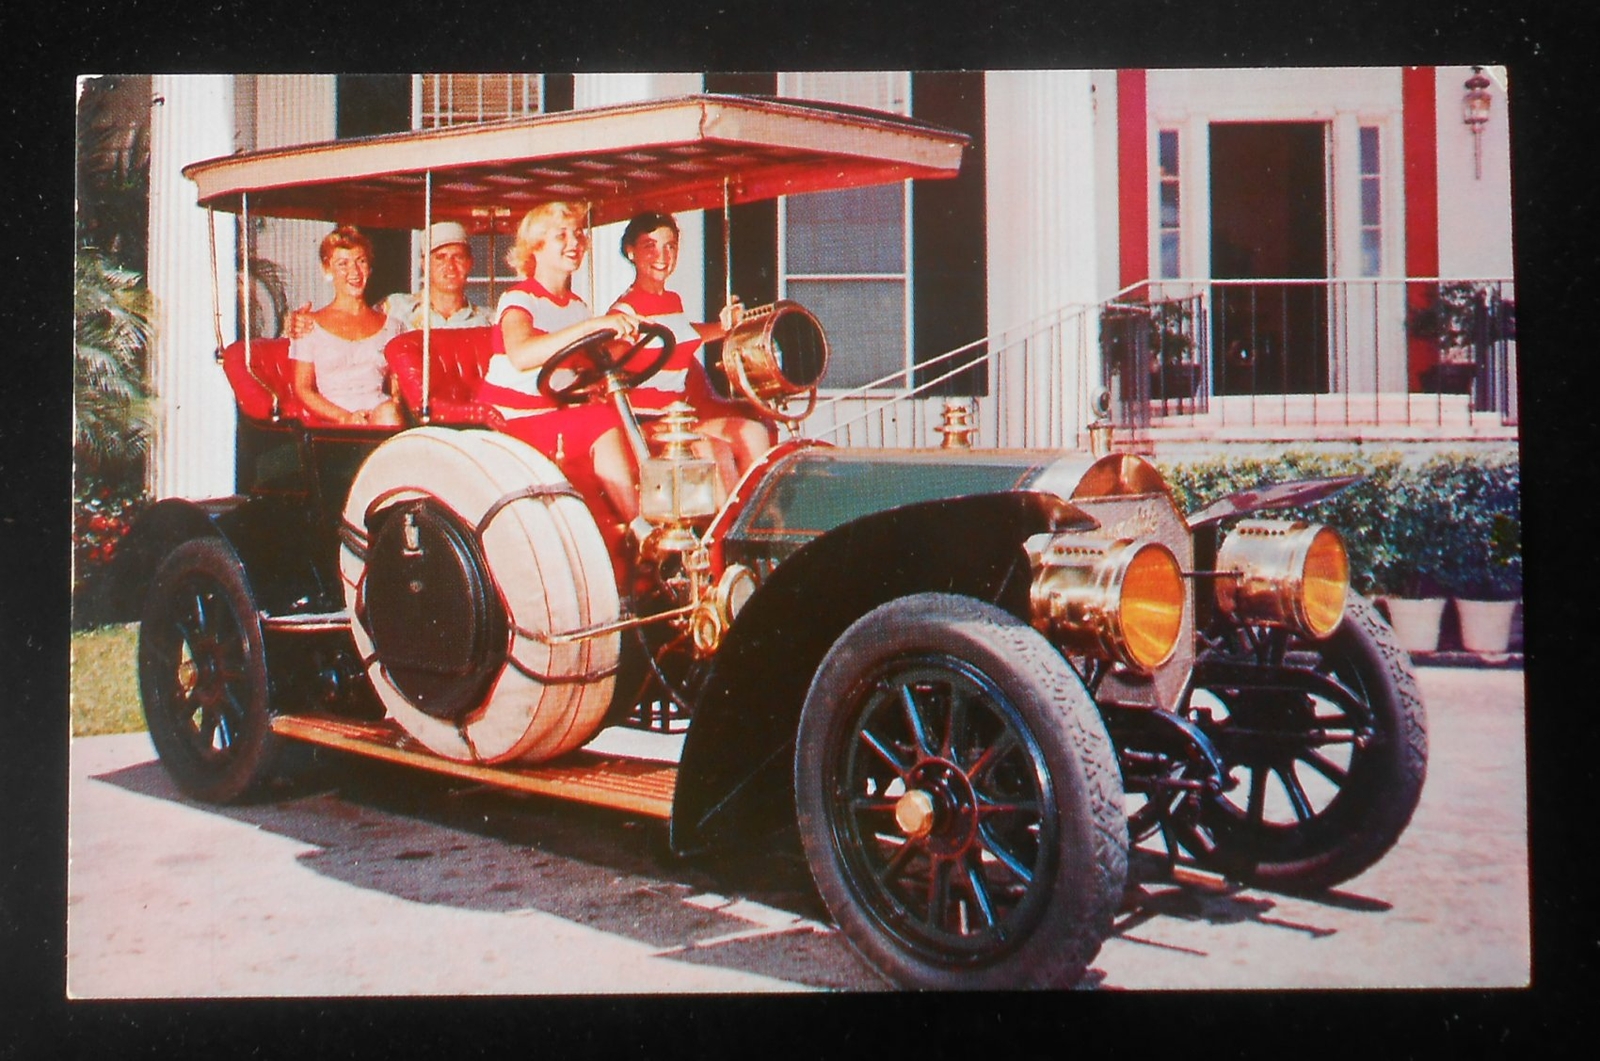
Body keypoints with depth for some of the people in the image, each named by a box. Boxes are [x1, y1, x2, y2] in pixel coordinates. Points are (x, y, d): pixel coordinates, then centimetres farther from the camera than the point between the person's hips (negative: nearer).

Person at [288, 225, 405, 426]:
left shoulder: (390, 325, 22)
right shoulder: (311, 325, 14)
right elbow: (302, 389, 7)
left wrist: (389, 412, -7)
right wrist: (346, 417, -11)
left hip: (383, 416, 2)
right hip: (332, 425, -2)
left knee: (387, 412, -35)